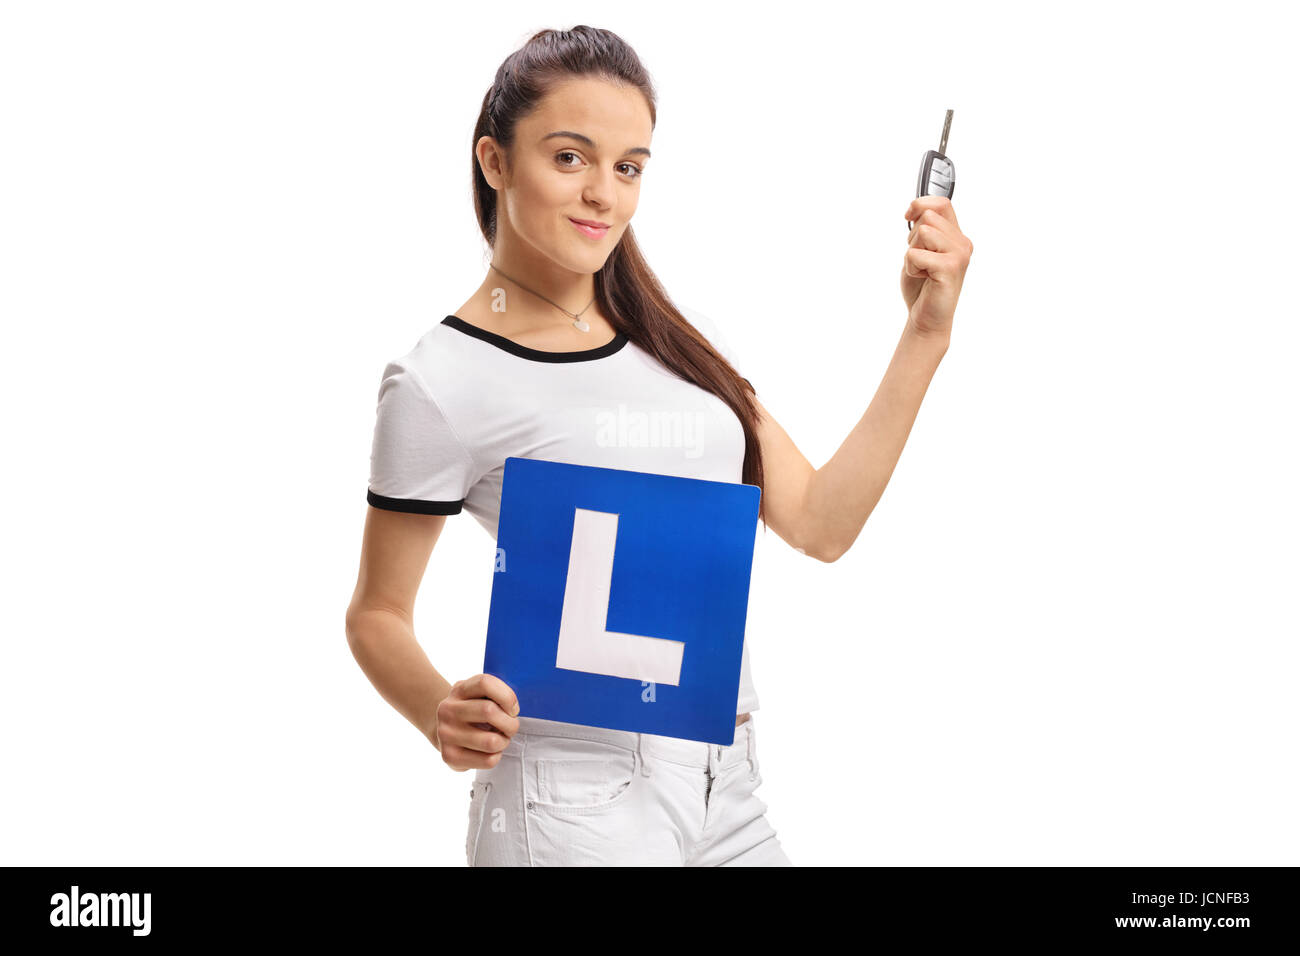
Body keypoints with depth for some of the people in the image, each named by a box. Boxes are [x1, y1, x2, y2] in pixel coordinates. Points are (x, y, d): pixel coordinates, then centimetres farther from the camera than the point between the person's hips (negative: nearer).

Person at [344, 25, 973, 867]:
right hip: (576, 803, -6)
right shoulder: (443, 381, -9)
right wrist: (443, 715, -22)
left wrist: (927, 333, 2)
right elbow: (378, 613, -2)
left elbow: (819, 524, 5)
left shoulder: (681, 337, 9)